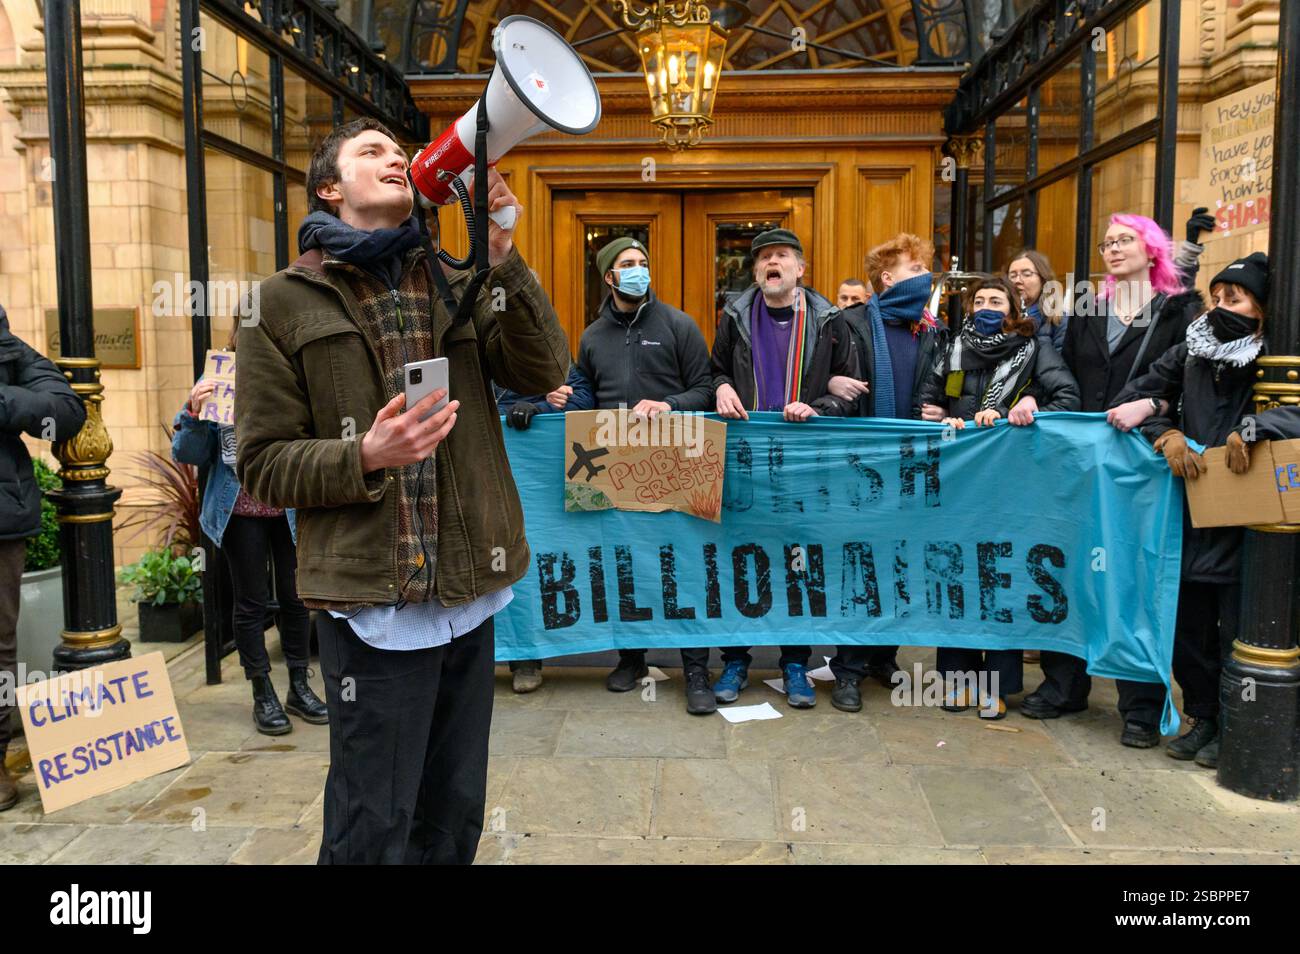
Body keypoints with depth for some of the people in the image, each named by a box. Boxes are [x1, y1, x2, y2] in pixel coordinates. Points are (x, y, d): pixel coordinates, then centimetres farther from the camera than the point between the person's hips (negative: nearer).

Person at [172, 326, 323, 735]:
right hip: (241, 510, 0)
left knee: (295, 596, 10)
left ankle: (299, 687, 27)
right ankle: (263, 695, 23)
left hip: (292, 507, 1)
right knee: (250, 602, 9)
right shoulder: (217, 378, -1)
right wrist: (193, 413, -16)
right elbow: (190, 454, 2)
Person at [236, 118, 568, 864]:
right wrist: (365, 457, -19)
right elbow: (264, 464, -2)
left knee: (455, 817, 17)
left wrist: (502, 258, -12)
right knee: (373, 832, 7)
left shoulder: (455, 285, 10)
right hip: (374, 601, -4)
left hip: (472, 592, 4)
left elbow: (545, 372, -4)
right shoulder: (286, 303, 0)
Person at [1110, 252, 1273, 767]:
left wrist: (1252, 429, -32)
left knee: (1236, 630, 3)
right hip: (1190, 513, 5)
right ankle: (1202, 718, 30)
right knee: (1187, 624, 13)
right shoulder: (1190, 351, 8)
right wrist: (1167, 434, -11)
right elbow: (1135, 399, 5)